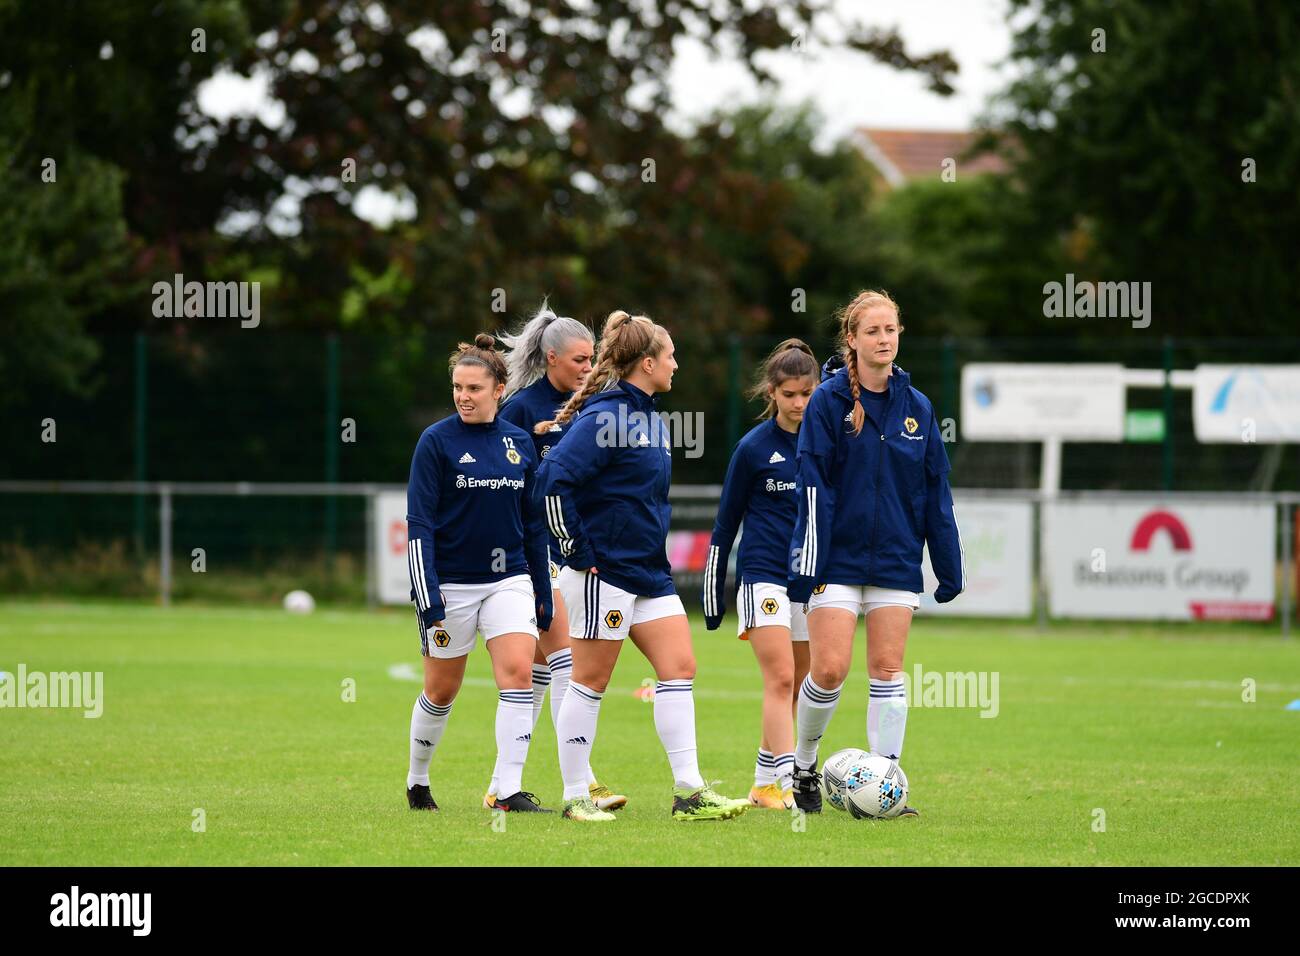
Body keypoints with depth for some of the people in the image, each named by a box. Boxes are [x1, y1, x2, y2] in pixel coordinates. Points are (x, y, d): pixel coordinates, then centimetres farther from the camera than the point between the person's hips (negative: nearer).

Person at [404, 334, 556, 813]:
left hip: (508, 580, 3)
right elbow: (419, 523, -9)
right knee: (441, 690, 8)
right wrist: (427, 596, -16)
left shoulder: (519, 442, 6)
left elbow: (534, 523, 13)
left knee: (519, 673, -15)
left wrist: (543, 592, 12)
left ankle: (509, 791, -15)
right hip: (451, 584, -3)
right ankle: (417, 783, 30)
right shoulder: (437, 441, -7)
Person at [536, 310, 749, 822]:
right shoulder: (605, 417, -16)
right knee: (591, 682, 0)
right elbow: (553, 478, -25)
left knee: (679, 668, 2)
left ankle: (689, 792, 2)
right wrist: (576, 547, -19)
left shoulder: (650, 416, 12)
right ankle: (575, 796, 8)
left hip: (648, 570, 9)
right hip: (603, 569, -9)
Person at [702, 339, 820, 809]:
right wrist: (713, 593, 4)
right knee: (781, 680, -15)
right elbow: (725, 523, 4)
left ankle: (764, 784, 17)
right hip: (764, 578, -4)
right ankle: (789, 783, -21)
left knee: (792, 690, 7)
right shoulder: (754, 447, -3)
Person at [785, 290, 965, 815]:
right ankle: (803, 763, 15)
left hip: (897, 560, 3)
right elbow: (813, 487, -9)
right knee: (829, 670, -8)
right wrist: (807, 564, -14)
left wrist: (950, 566, 7)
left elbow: (936, 490, 9)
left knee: (887, 671, 2)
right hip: (838, 559, -3)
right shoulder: (829, 402, -6)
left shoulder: (916, 408, 6)